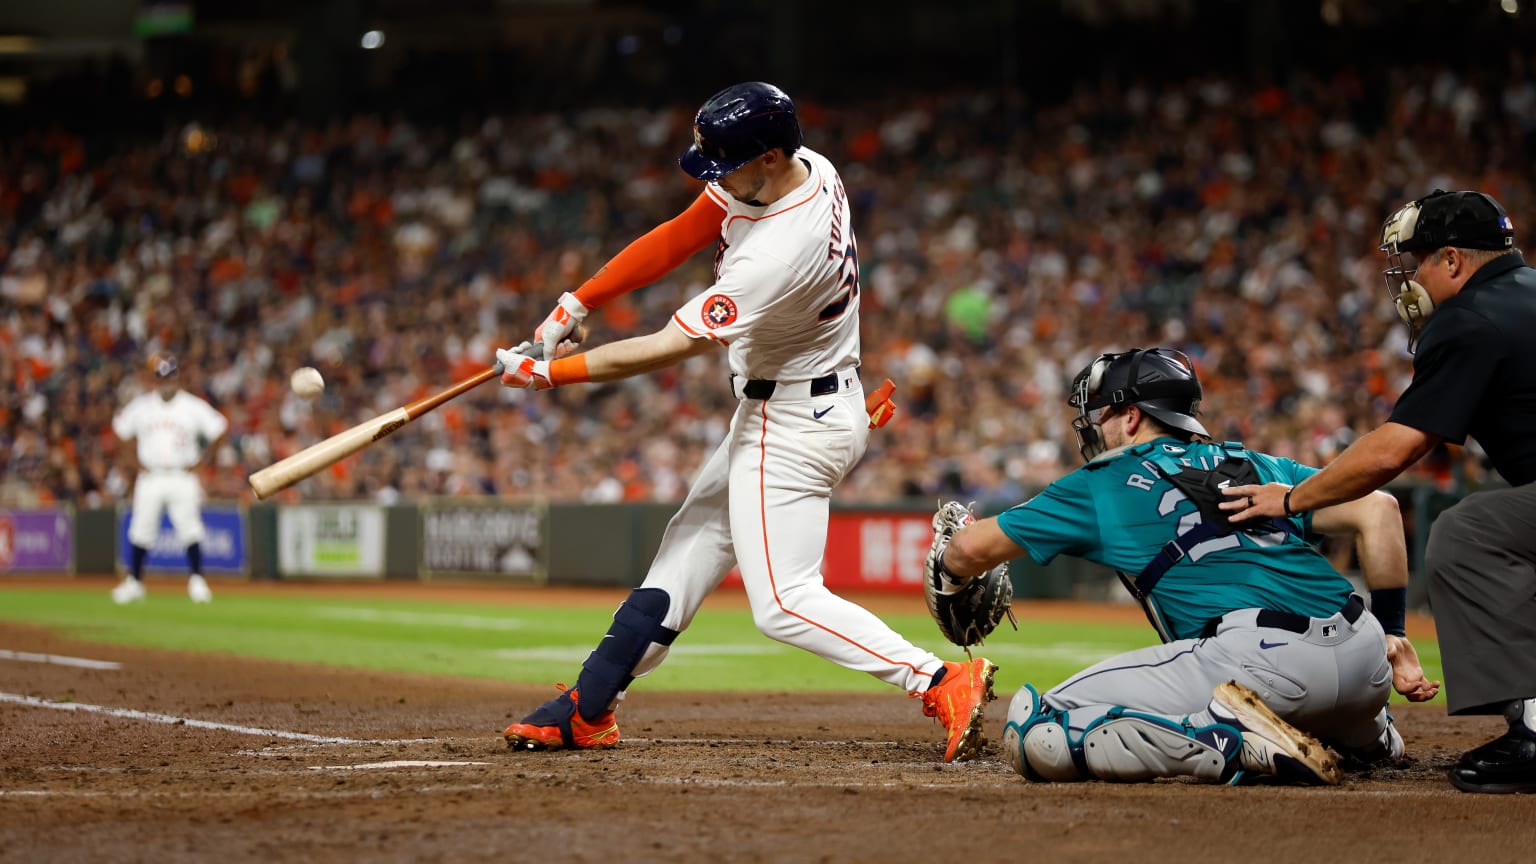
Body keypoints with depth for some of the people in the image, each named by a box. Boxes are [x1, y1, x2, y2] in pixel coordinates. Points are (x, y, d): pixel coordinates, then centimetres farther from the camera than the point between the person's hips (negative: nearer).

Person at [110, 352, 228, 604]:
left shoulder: (193, 407, -2)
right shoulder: (140, 406, 3)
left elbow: (219, 430, 2)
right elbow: (121, 430, 14)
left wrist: (201, 460, -2)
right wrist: (135, 460, 6)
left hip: (182, 477, -2)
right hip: (150, 477, 2)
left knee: (190, 530, -9)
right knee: (141, 530, 1)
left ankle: (197, 581, -4)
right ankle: (134, 582, 10)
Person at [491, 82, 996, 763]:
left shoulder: (780, 255, -32)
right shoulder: (807, 168, -5)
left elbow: (664, 350, -26)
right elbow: (676, 239, 4)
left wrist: (547, 373, -17)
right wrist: (575, 305, -1)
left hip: (793, 425, -10)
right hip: (780, 409, 10)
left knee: (784, 602, -12)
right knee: (689, 546, 15)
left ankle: (942, 683, -18)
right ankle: (588, 711, 23)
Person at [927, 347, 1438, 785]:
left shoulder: (1101, 486, 15)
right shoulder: (1259, 467, 25)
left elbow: (973, 549, 20)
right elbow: (1377, 509, 14)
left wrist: (944, 564, 44)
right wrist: (1394, 638, 17)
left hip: (1257, 659, -8)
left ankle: (1229, 743, -21)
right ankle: (1371, 736, 19)